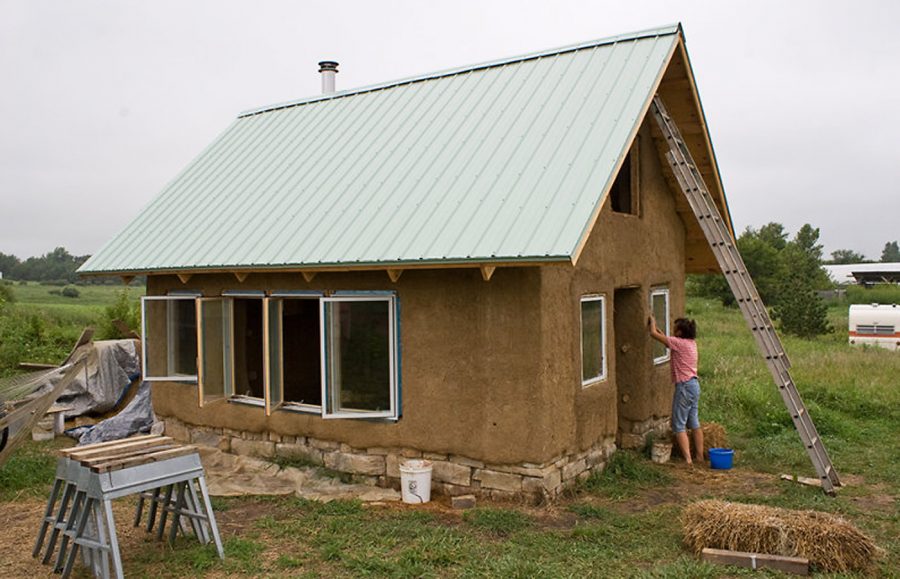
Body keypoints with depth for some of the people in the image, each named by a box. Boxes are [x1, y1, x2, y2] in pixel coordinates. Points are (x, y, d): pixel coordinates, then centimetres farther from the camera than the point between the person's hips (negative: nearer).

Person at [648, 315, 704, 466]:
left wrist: (652, 322, 6)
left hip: (684, 386, -9)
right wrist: (657, 328, 22)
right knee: (694, 423, 17)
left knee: (679, 425, -4)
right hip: (694, 384, 9)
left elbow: (653, 334, -12)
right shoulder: (691, 342, 9)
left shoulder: (679, 343, -15)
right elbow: (668, 341, 24)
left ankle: (688, 459, -9)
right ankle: (699, 456, 24)